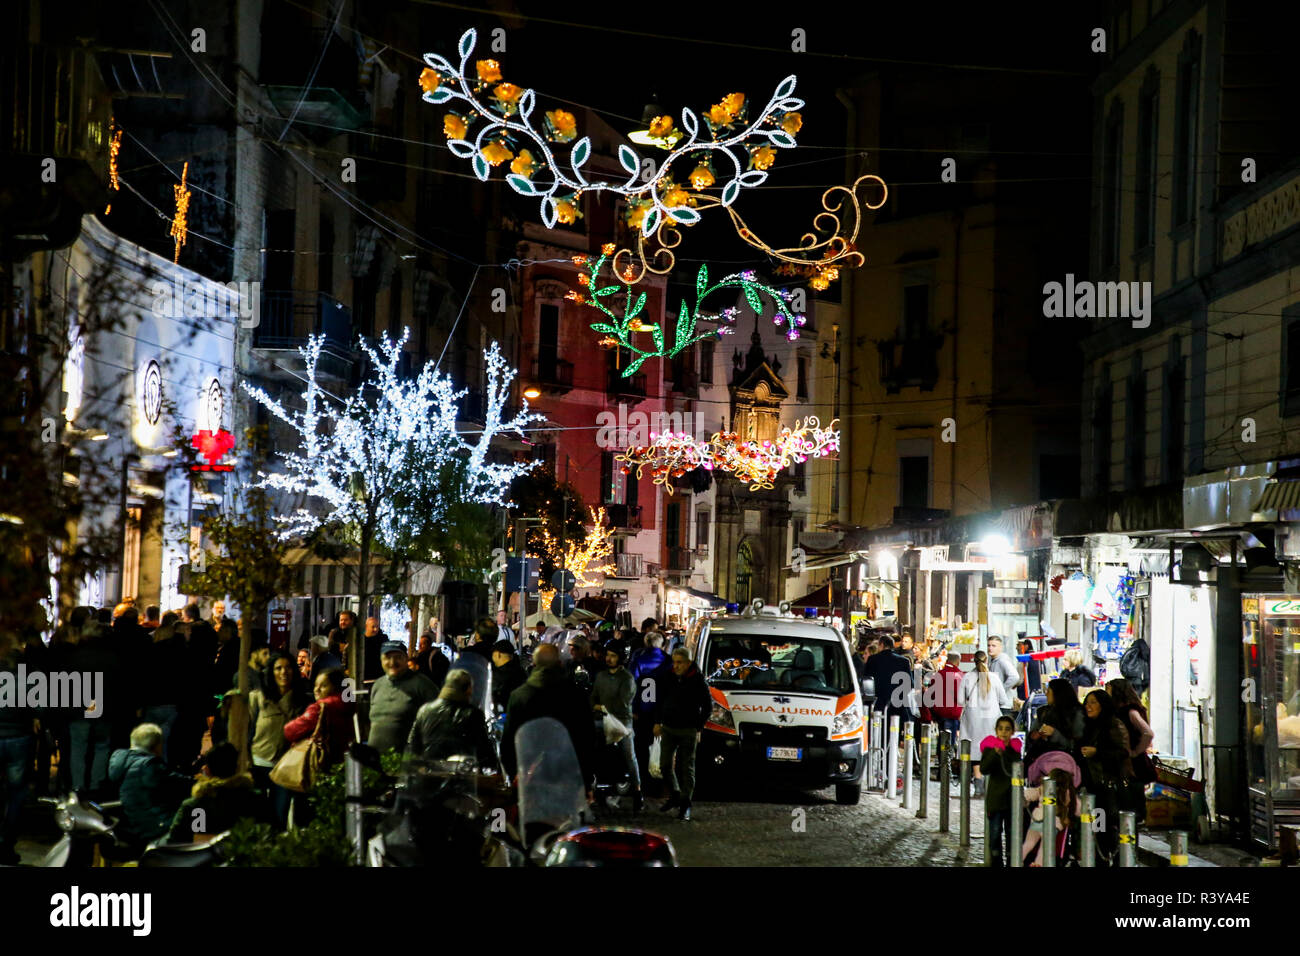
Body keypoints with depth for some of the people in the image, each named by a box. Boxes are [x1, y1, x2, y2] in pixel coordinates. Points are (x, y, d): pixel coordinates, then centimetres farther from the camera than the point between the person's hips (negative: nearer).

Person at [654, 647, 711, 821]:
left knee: (687, 767, 0)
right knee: (665, 764, 6)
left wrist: (698, 728, -4)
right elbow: (660, 700, 15)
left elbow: (708, 705, -2)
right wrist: (657, 722, 10)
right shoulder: (668, 678, 3)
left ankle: (685, 805, 5)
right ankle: (675, 796, 25)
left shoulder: (697, 681, -9)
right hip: (668, 728, 4)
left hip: (687, 730, -4)